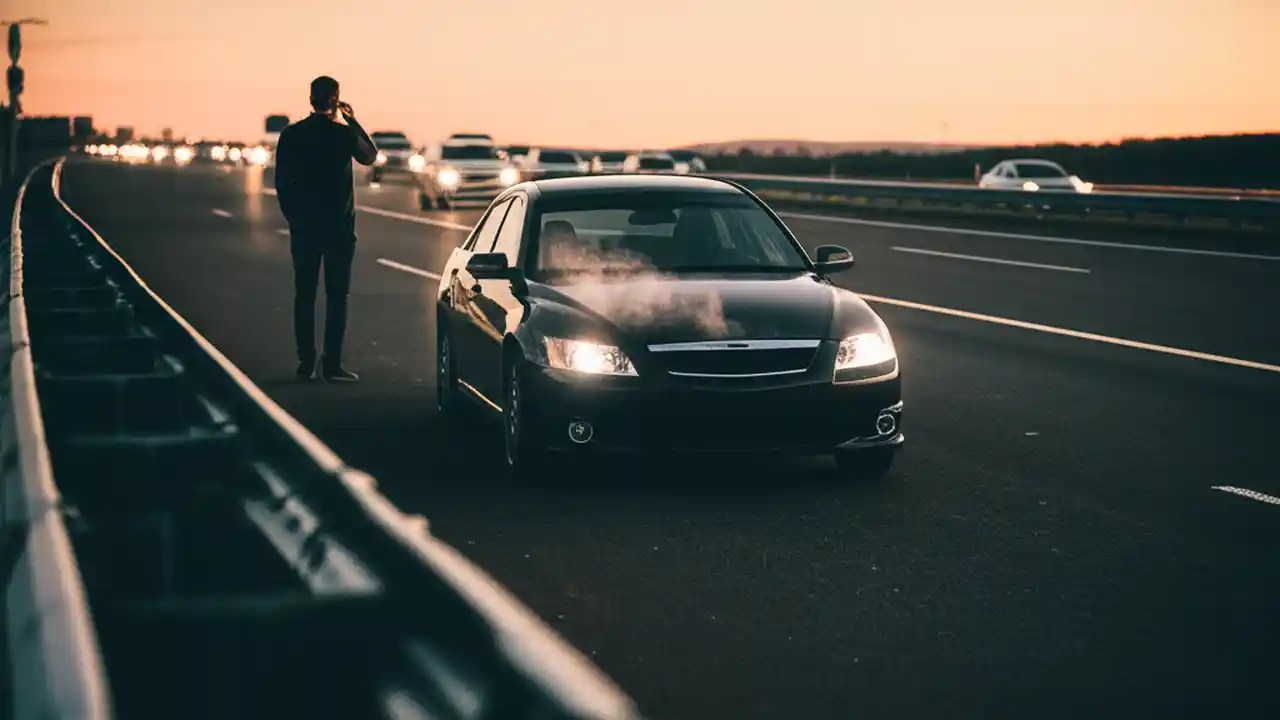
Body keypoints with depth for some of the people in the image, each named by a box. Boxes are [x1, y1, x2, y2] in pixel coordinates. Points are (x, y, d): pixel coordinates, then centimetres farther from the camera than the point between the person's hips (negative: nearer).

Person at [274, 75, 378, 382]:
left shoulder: (291, 135, -1)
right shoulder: (343, 134, -8)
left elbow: (282, 182, 2)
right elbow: (370, 156, 13)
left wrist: (293, 216, 14)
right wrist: (352, 121, 16)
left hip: (303, 227, 3)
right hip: (338, 227, -2)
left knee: (304, 295, 8)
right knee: (336, 295, 1)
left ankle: (306, 363, 8)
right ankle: (332, 364, -4)